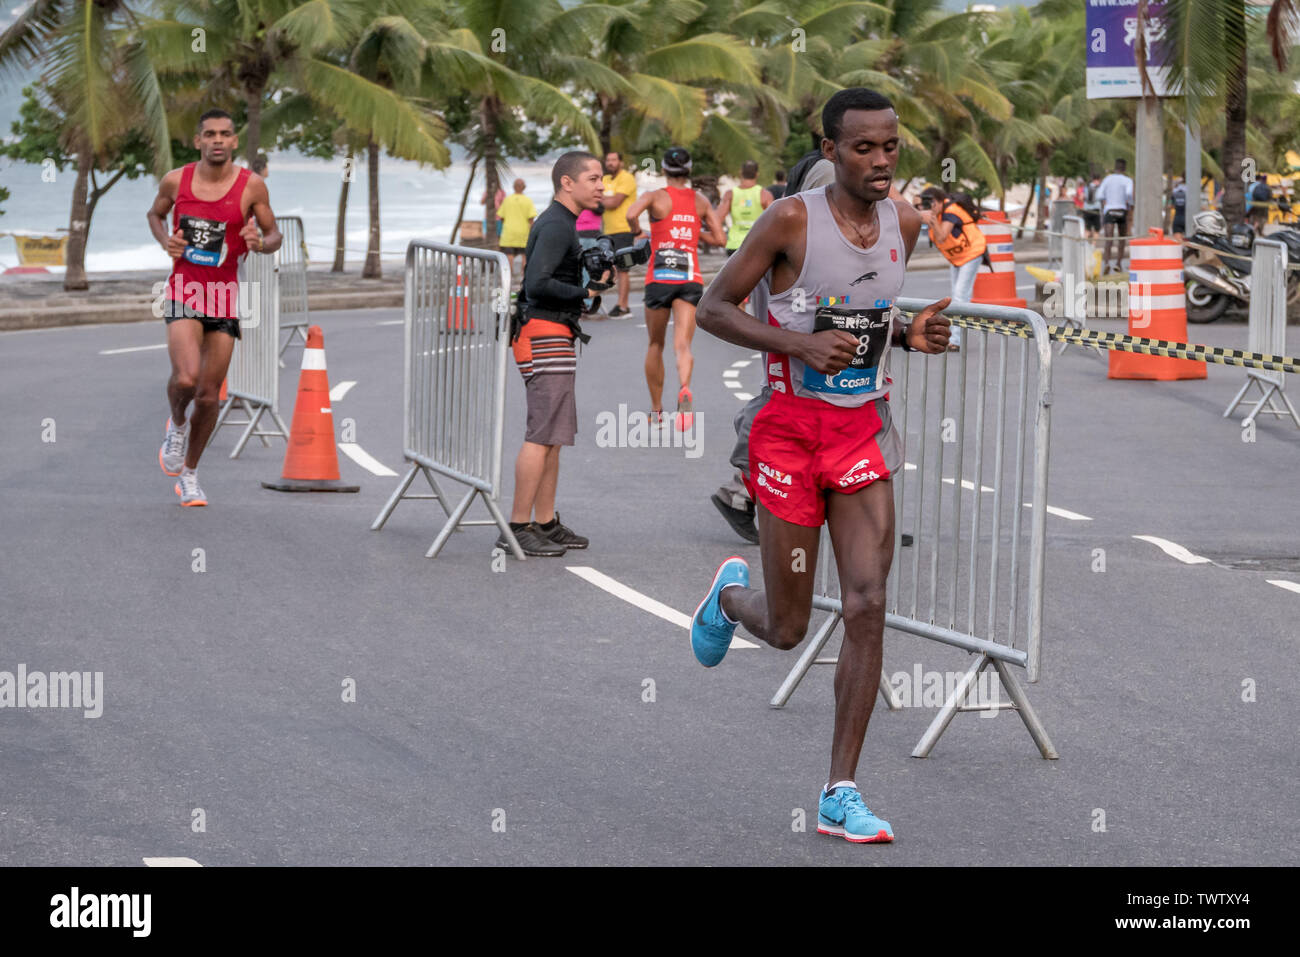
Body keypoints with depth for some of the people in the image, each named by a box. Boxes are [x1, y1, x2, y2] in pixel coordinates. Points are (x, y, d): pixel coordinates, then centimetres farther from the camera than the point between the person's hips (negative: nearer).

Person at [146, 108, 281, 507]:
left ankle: (188, 473, 25)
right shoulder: (176, 181, -3)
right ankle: (176, 425, 12)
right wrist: (166, 241, -4)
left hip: (225, 296, 1)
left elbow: (274, 234, 5)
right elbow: (155, 213, 17)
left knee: (209, 395, 5)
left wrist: (261, 243, -18)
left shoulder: (252, 186, -6)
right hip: (183, 291, -1)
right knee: (186, 378, -23)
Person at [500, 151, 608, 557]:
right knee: (542, 434, -11)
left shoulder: (555, 223, 18)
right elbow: (537, 283, -24)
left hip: (551, 340, 11)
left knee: (554, 434, 12)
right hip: (545, 338, -11)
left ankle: (546, 524, 16)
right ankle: (518, 528, -11)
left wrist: (598, 268, 9)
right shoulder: (556, 226, -15)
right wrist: (586, 291, -17)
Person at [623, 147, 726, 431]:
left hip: (659, 279, -1)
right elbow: (720, 238, 10)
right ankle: (685, 390, -41)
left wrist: (635, 231, 1)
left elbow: (631, 214, -20)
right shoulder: (701, 200, 9)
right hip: (691, 279, 1)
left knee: (655, 345, 15)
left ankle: (656, 410, 22)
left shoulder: (656, 197, 0)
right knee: (683, 344, -10)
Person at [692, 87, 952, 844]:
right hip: (791, 429, -4)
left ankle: (841, 795, -2)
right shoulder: (792, 221, -13)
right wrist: (801, 344, -23)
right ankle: (731, 594, 43)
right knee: (786, 630, 4)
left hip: (866, 429, 4)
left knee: (868, 606, -8)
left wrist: (911, 335, -2)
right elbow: (714, 309, -9)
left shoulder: (904, 223, 3)